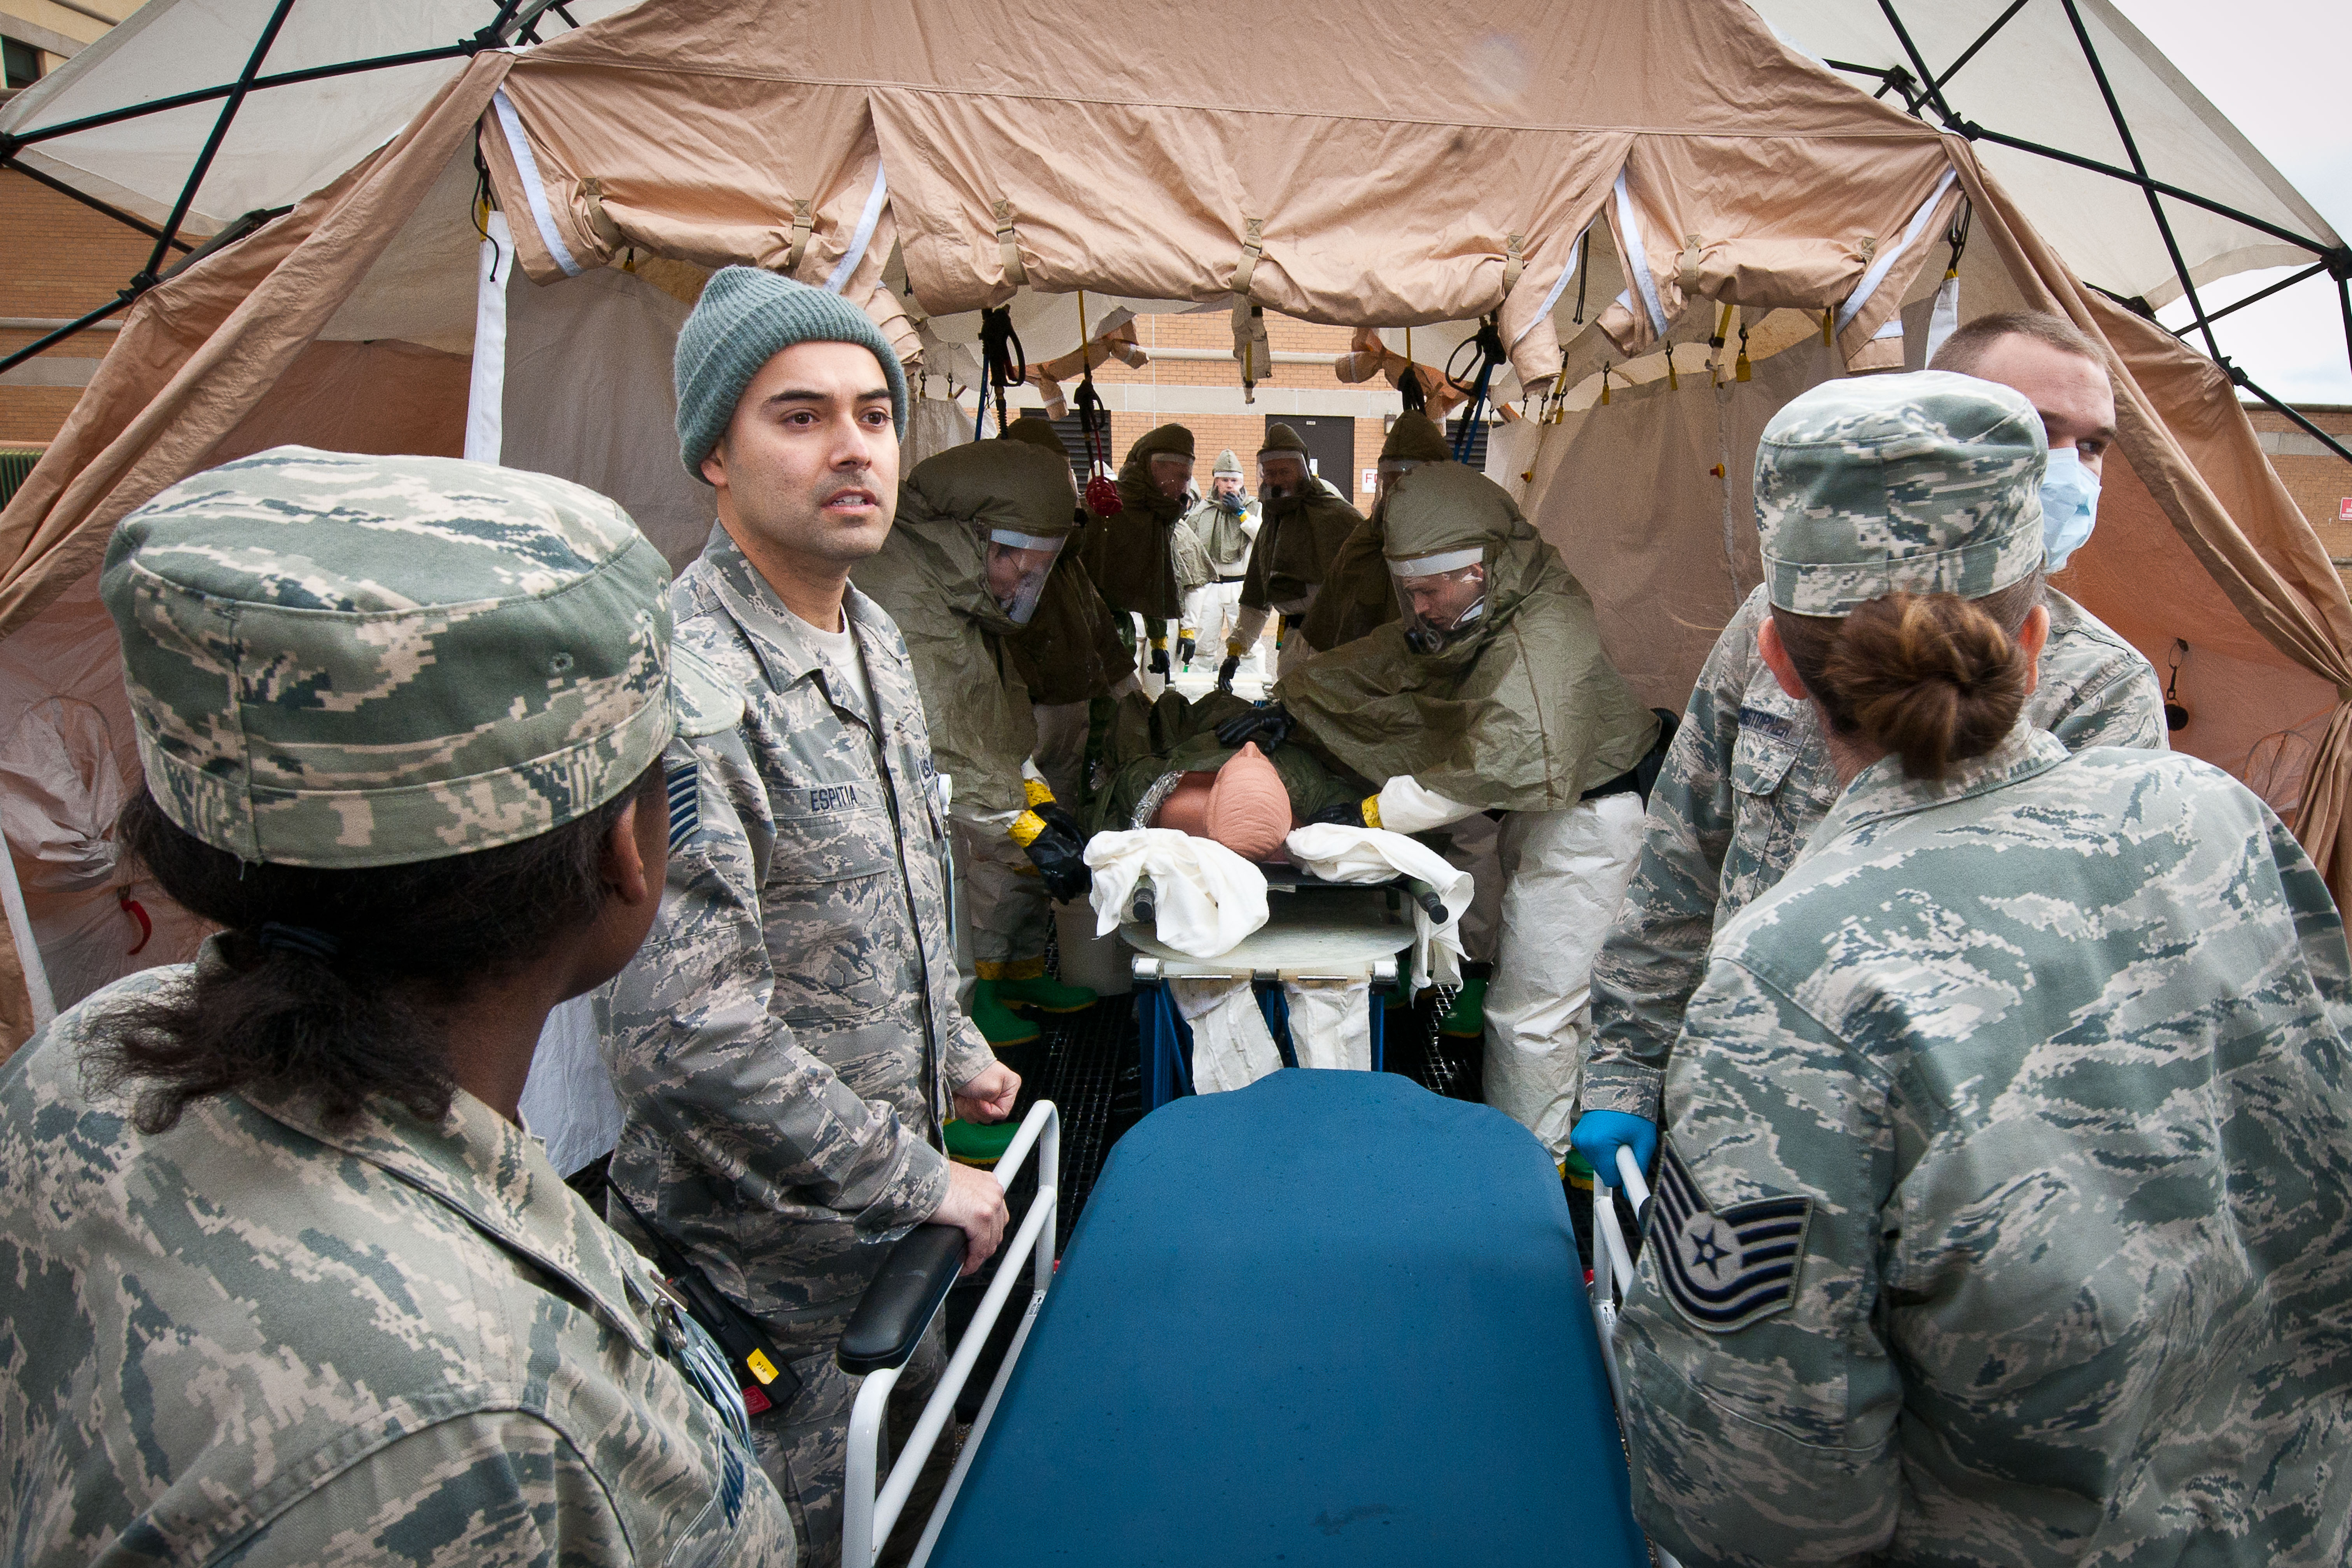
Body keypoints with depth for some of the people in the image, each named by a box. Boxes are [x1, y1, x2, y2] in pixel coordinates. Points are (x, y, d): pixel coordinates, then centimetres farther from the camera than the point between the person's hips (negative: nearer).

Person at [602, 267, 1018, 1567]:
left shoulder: (869, 635, 3)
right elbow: (683, 1029, -31)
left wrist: (954, 1050, 16)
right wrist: (917, 1179, -22)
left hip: (883, 1214, 8)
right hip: (768, 1265, -8)